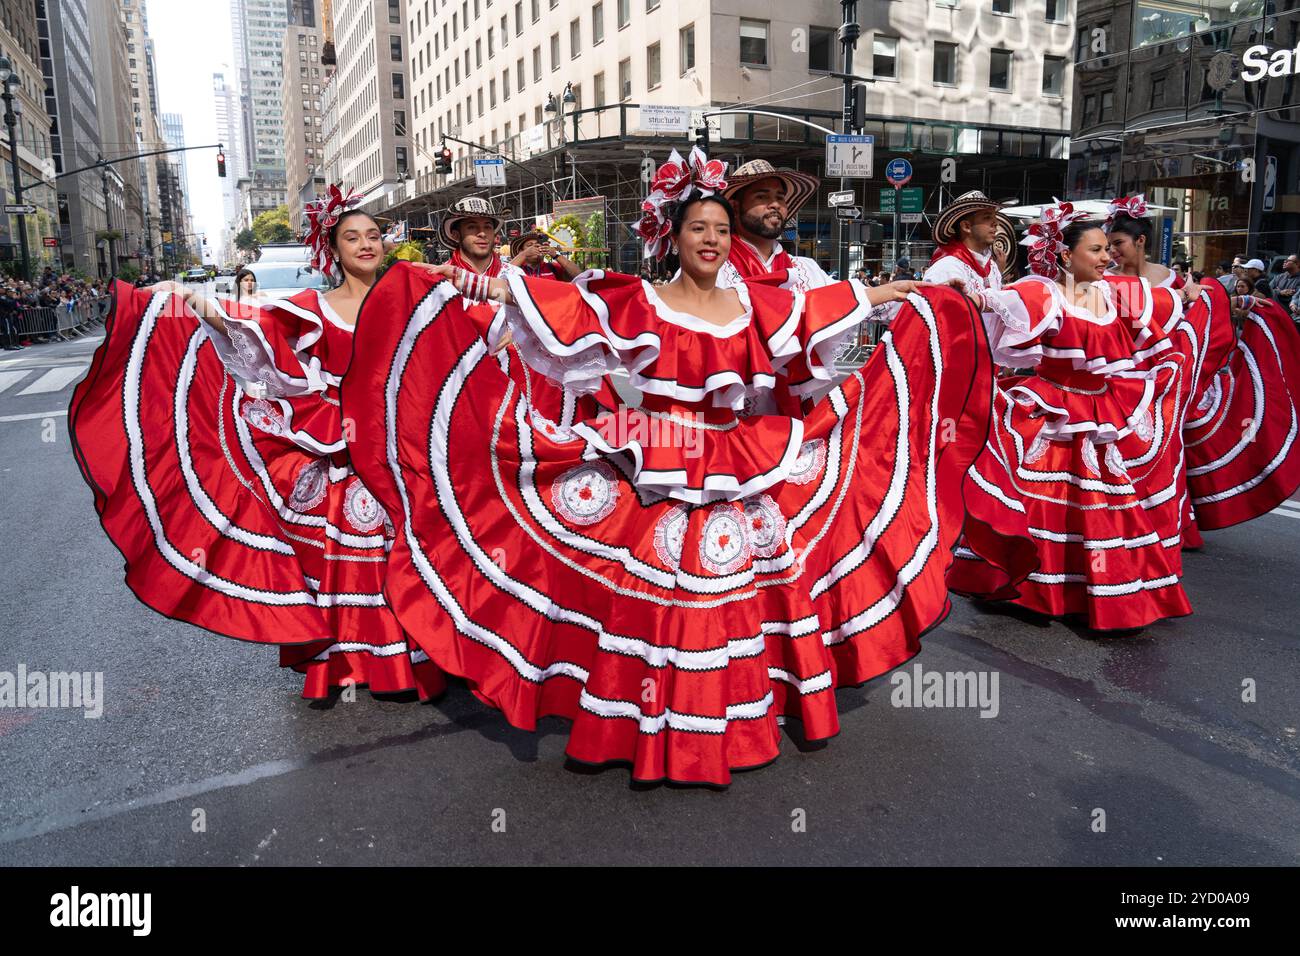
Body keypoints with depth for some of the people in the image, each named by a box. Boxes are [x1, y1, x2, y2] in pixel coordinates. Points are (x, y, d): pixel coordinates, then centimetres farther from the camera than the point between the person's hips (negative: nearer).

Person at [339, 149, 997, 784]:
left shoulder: (754, 304, 8)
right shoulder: (636, 303, -4)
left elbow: (819, 308, 20)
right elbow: (559, 303, -14)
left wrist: (894, 293, 28)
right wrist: (486, 286, -26)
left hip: (735, 473, 4)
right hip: (652, 475, -4)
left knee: (730, 605, 10)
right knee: (647, 604, 1)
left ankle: (727, 722, 29)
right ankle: (643, 732, 18)